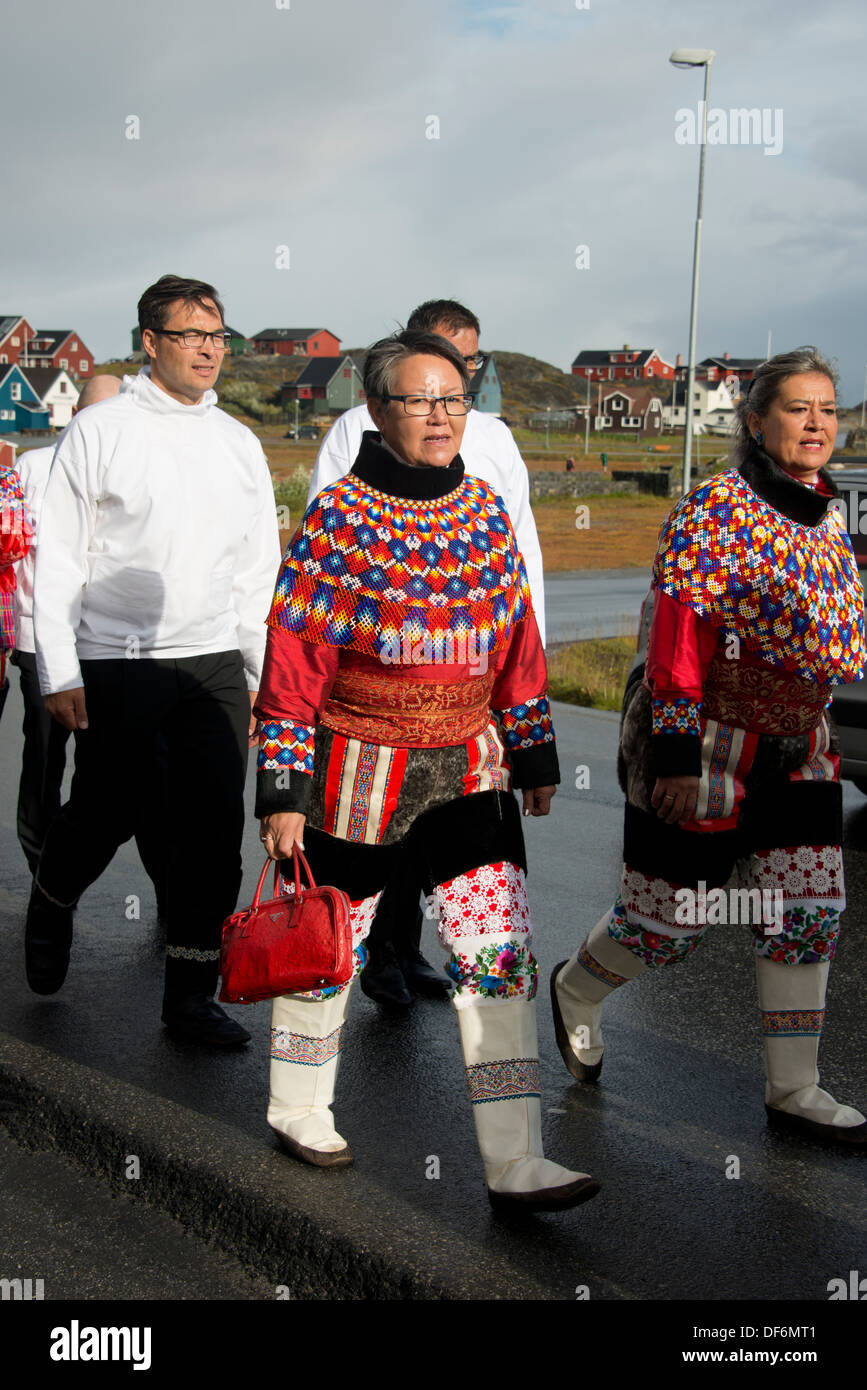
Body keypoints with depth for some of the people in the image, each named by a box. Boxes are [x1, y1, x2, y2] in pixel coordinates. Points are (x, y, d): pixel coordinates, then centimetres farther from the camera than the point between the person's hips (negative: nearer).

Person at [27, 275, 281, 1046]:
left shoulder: (239, 443, 12)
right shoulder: (100, 431, -1)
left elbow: (259, 571, 15)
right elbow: (58, 561, -2)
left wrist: (263, 678, 11)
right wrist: (59, 672, -8)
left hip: (215, 663, 4)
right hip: (115, 661, -3)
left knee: (215, 825, 0)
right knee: (105, 814, 5)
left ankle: (192, 991, 13)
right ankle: (51, 907, 39)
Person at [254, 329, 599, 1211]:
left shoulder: (485, 512, 4)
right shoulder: (338, 520, -10)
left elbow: (516, 646, 11)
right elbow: (292, 663, -10)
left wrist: (534, 756, 13)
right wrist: (282, 790, -11)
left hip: (469, 774, 4)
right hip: (357, 775, -4)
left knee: (500, 956, -2)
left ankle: (514, 1163, 4)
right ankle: (299, 1108, 37)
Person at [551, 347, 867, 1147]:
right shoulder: (716, 509, -15)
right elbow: (677, 634, -18)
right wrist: (674, 754, -22)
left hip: (796, 753, 7)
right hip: (707, 746, -7)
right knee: (669, 917, 5)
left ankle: (794, 1091, 17)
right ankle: (576, 992, 35)